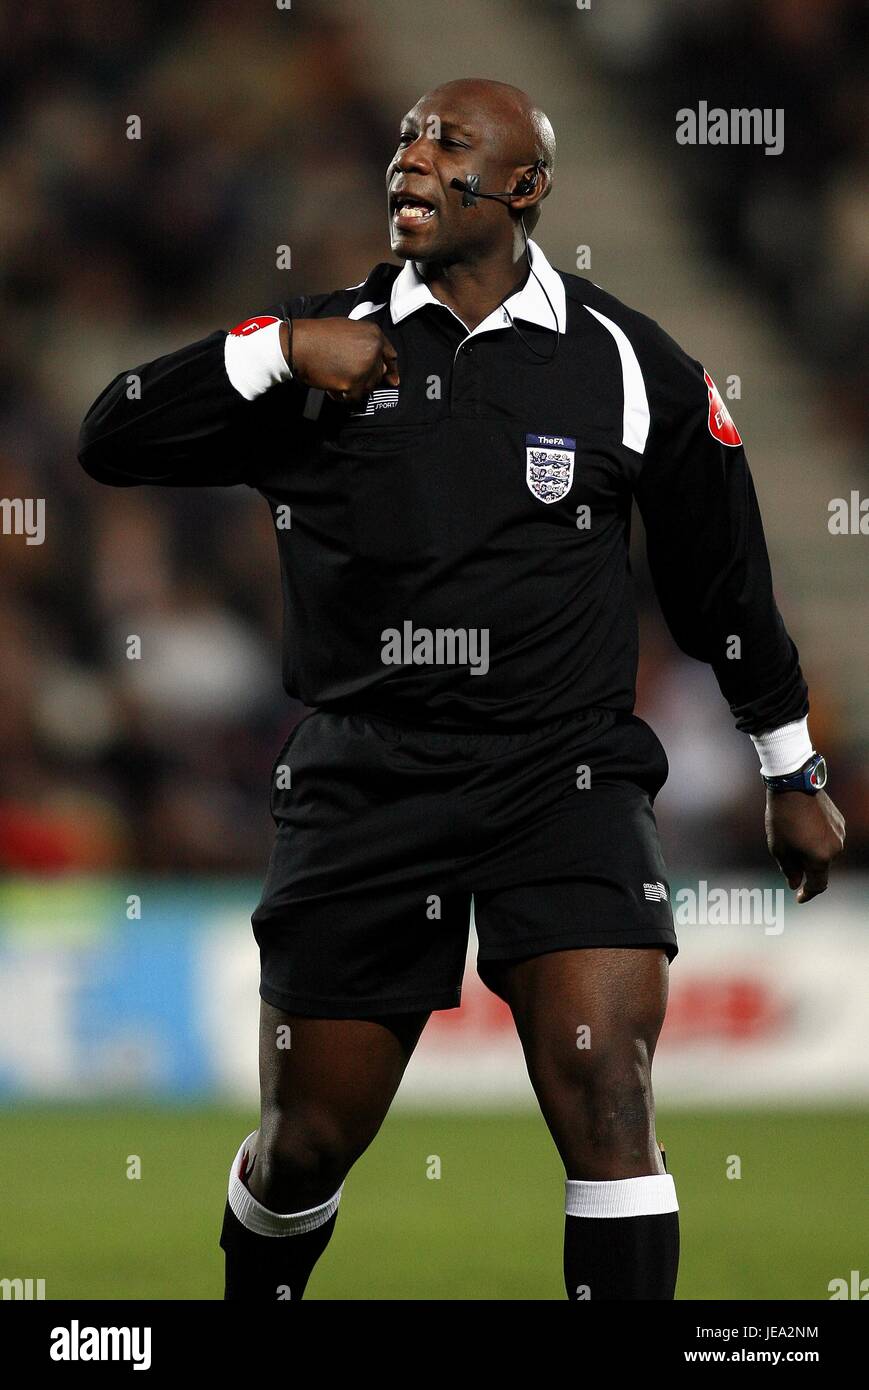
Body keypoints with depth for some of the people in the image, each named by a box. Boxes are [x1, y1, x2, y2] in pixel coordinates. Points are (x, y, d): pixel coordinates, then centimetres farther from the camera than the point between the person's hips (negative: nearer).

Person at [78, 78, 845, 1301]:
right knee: (307, 1144, 7)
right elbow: (112, 444, -1)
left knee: (605, 1096, -18)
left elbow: (724, 587, 13)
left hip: (566, 779, -1)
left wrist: (793, 775, 19)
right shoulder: (328, 345, 4)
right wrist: (278, 354, -15)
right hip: (363, 786, 1)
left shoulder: (630, 366, 2)